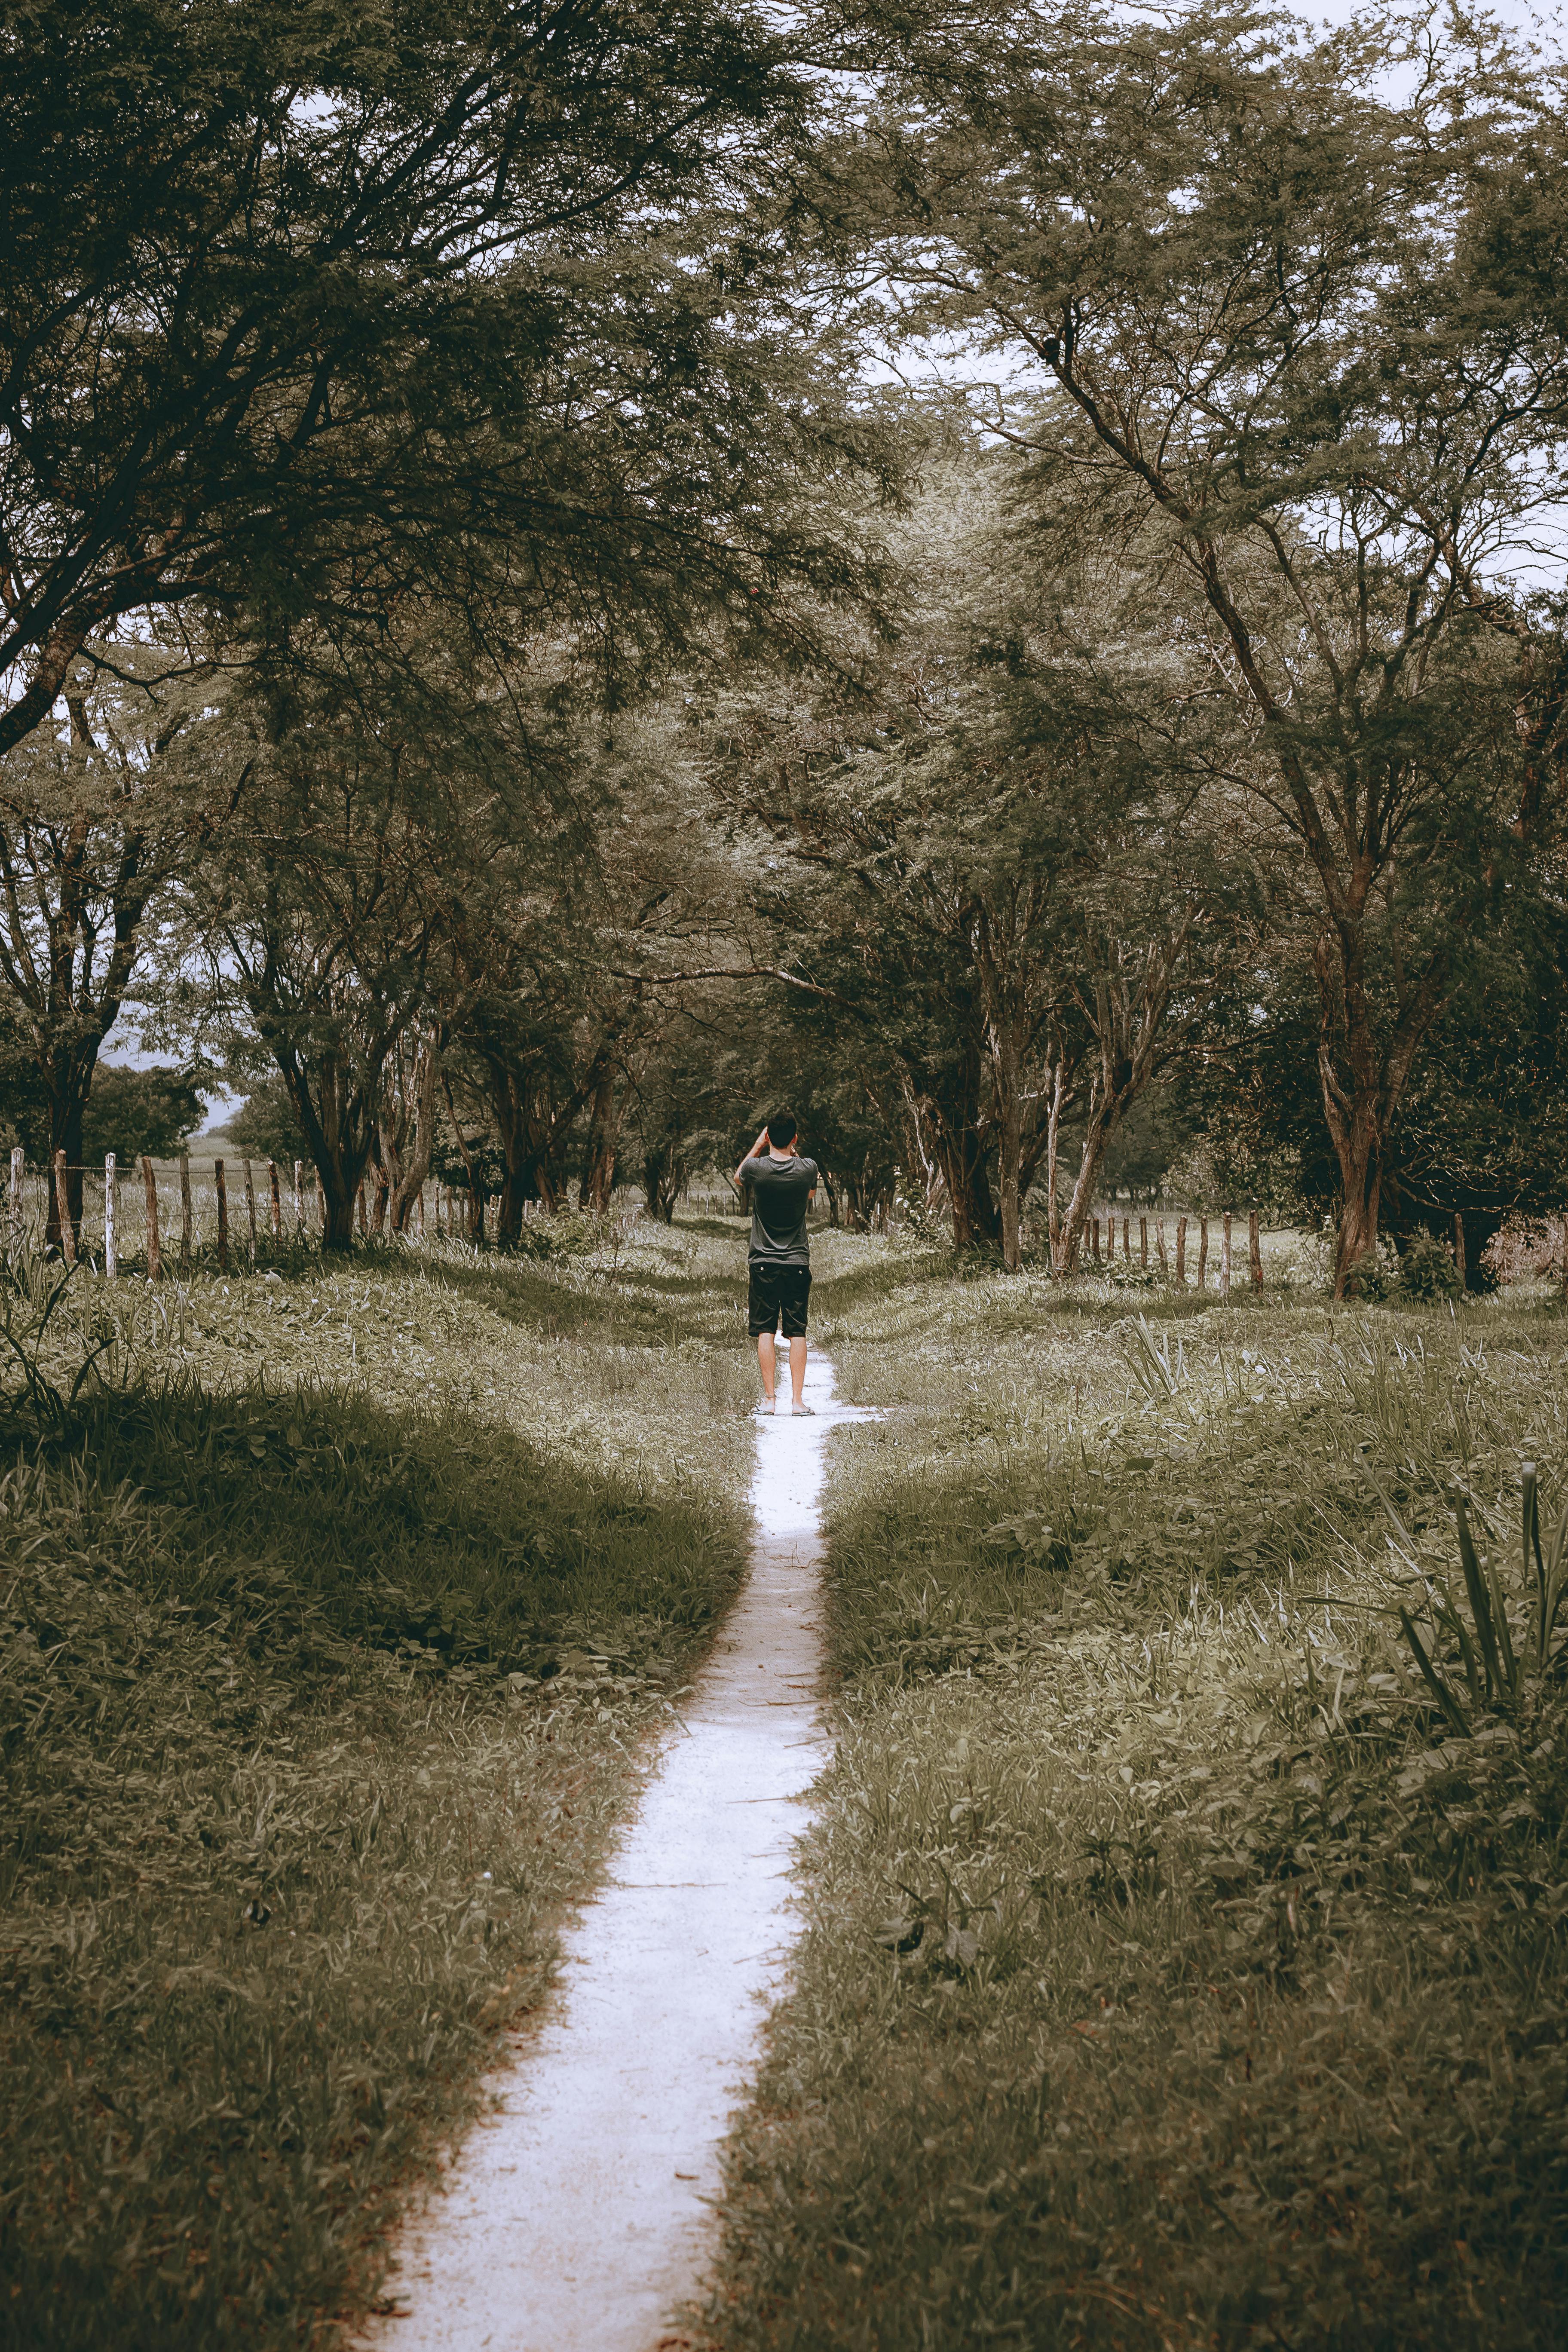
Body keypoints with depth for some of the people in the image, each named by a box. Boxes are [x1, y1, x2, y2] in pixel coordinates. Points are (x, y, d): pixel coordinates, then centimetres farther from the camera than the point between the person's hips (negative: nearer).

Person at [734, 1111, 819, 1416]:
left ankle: (769, 1399, 0)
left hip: (764, 1262, -1)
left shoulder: (755, 1168, -9)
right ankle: (797, 1399, -1)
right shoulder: (808, 1169, -6)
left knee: (765, 1331, 2)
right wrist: (793, 1153, 19)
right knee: (797, 1332, 2)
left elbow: (737, 1180, 17)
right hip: (798, 1262, 1)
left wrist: (758, 1145, 15)